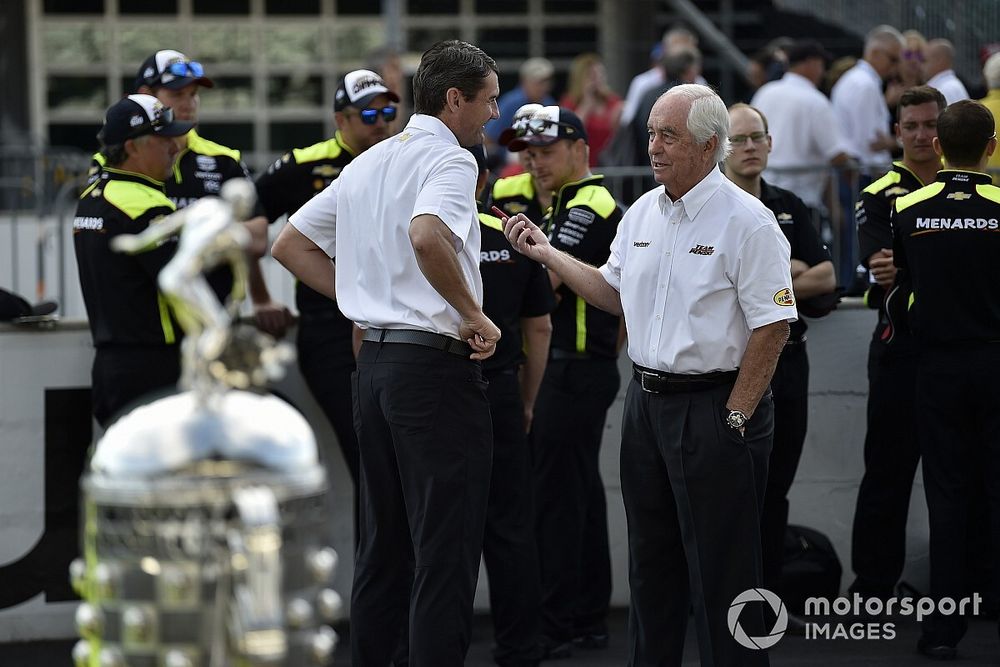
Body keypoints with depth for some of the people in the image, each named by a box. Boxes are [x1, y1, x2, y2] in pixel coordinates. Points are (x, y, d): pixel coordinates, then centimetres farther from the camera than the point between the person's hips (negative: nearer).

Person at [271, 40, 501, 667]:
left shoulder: (367, 164, 16)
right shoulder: (450, 158, -11)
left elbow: (290, 245, 21)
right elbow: (426, 236, -31)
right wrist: (474, 316, -19)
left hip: (374, 360, 9)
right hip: (436, 362, -9)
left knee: (383, 545, 15)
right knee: (446, 553, -6)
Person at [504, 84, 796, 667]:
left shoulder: (746, 220, -13)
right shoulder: (642, 214, 11)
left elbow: (772, 326, -15)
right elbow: (614, 293, 23)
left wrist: (735, 416, -15)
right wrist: (545, 253, 15)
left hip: (714, 405, -8)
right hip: (647, 399, 8)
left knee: (720, 567, -3)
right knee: (651, 558, 15)